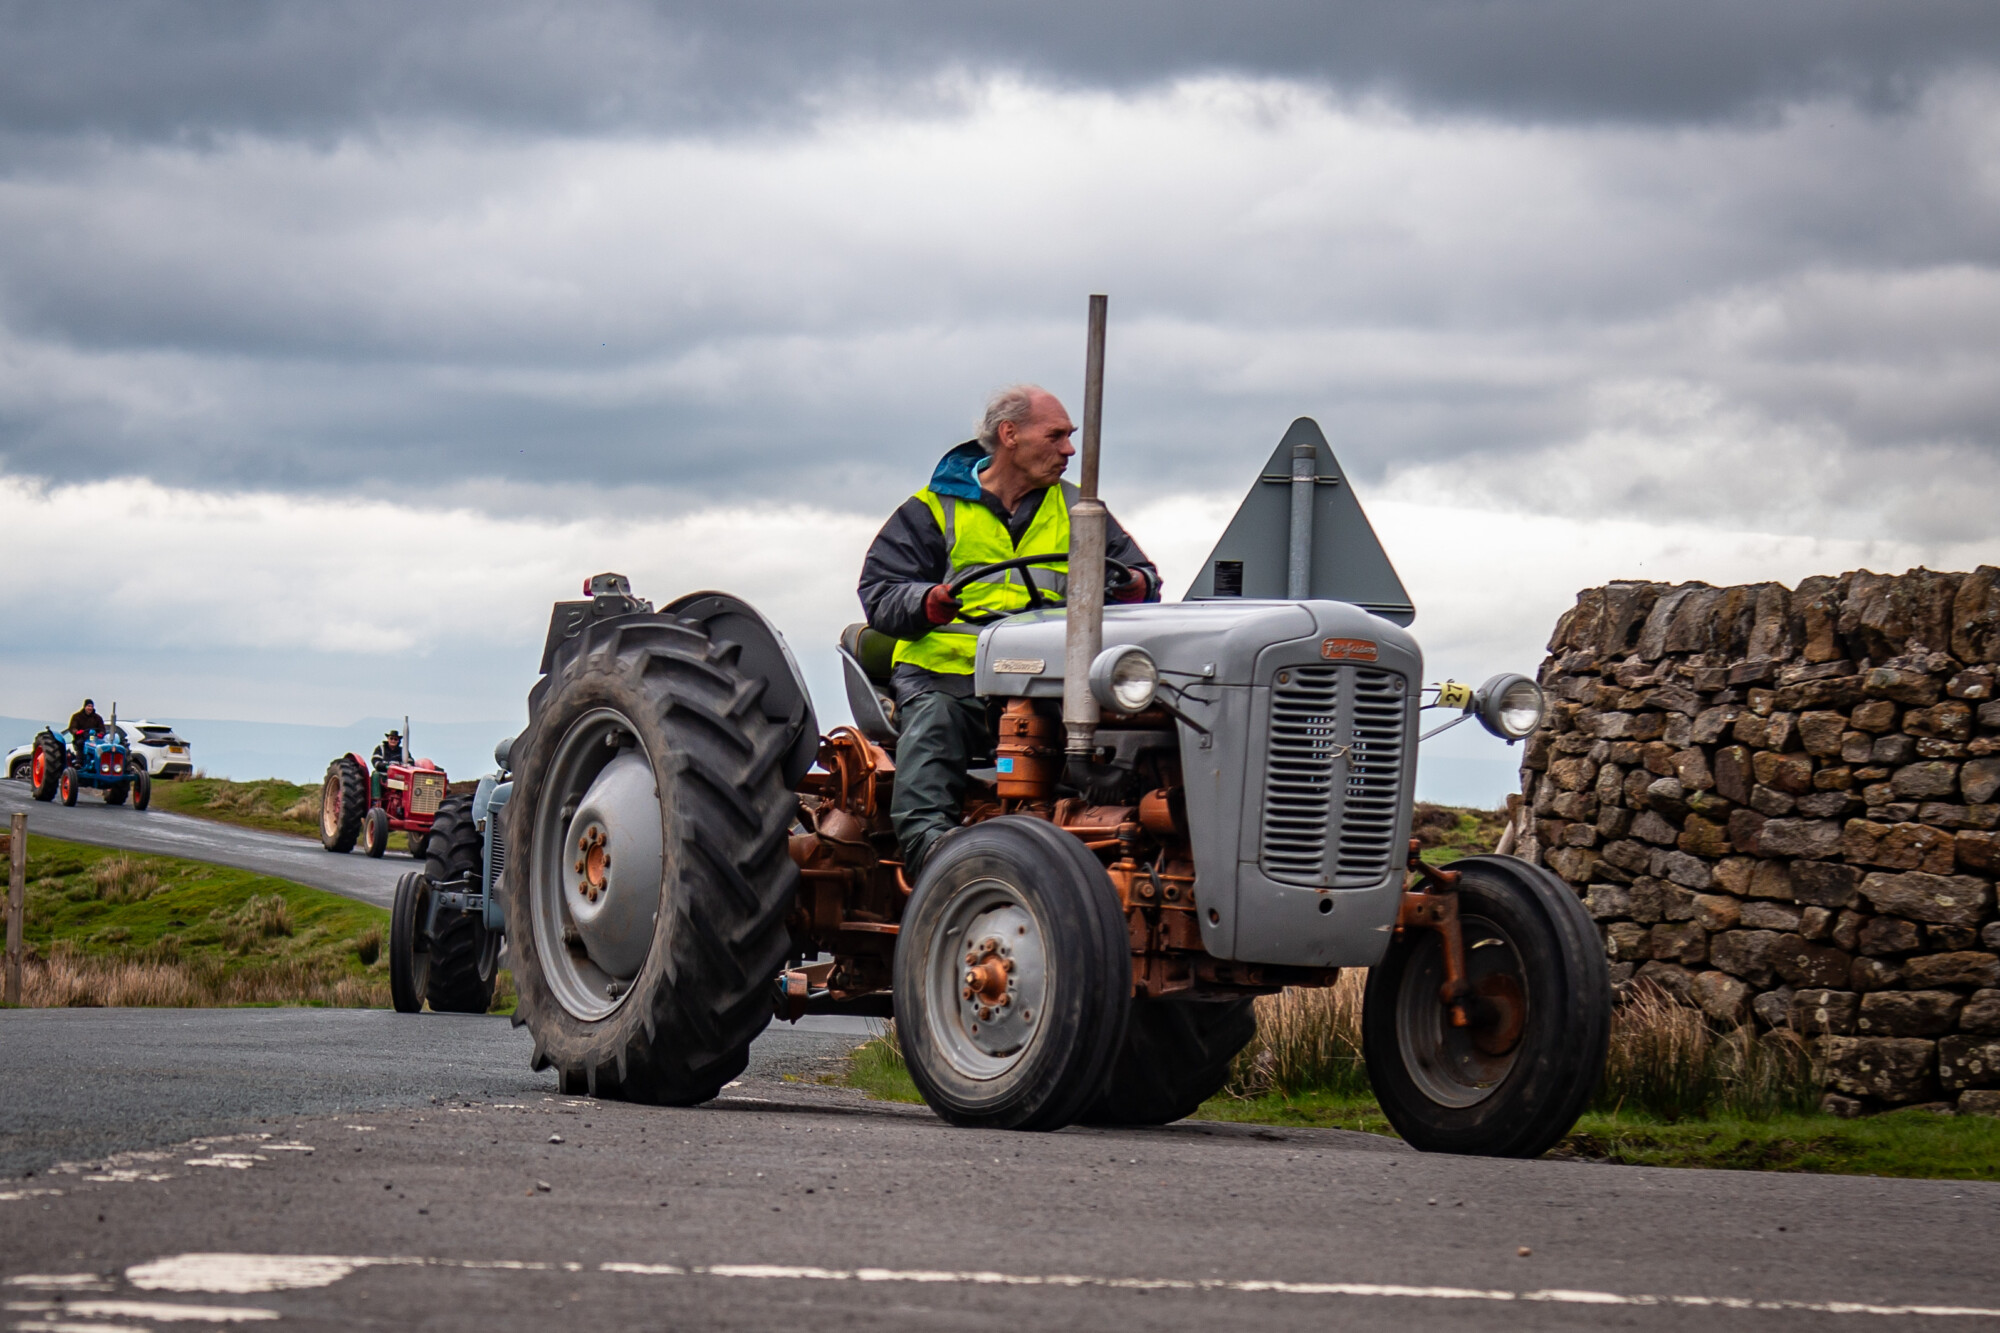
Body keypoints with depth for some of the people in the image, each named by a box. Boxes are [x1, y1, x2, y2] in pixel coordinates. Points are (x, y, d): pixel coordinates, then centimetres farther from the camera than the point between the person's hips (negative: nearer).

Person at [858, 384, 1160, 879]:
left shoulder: (1076, 510, 22)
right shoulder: (933, 510, 12)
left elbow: (1140, 575, 22)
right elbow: (879, 594, 4)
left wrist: (1134, 585, -4)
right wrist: (926, 603, -18)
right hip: (946, 673, -2)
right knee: (932, 719, -35)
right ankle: (926, 838, -45)